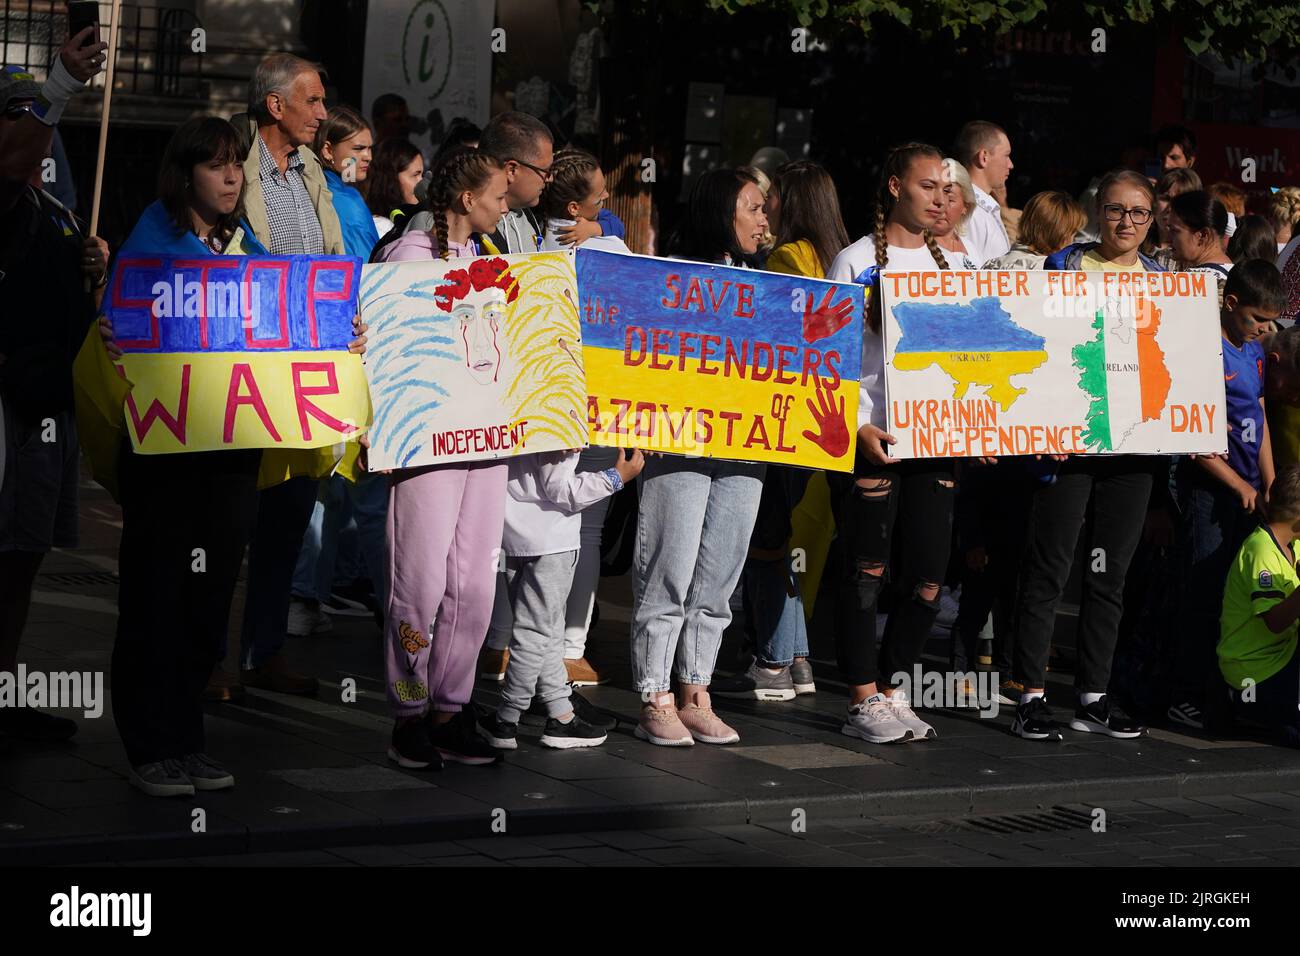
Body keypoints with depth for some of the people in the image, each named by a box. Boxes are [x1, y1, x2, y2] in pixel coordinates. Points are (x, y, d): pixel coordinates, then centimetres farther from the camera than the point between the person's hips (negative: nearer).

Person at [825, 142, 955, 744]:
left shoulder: (951, 264, 14)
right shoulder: (857, 262, -1)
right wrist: (859, 424, -16)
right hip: (872, 439, -5)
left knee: (927, 578, 3)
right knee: (867, 572, -1)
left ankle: (890, 691, 17)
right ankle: (863, 702, 6)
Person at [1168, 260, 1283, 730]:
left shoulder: (1253, 350, 13)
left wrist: (1270, 487, 11)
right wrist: (1239, 484, -13)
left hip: (1246, 492, 8)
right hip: (1209, 490, -8)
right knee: (1206, 594, -5)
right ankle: (1188, 699, 1)